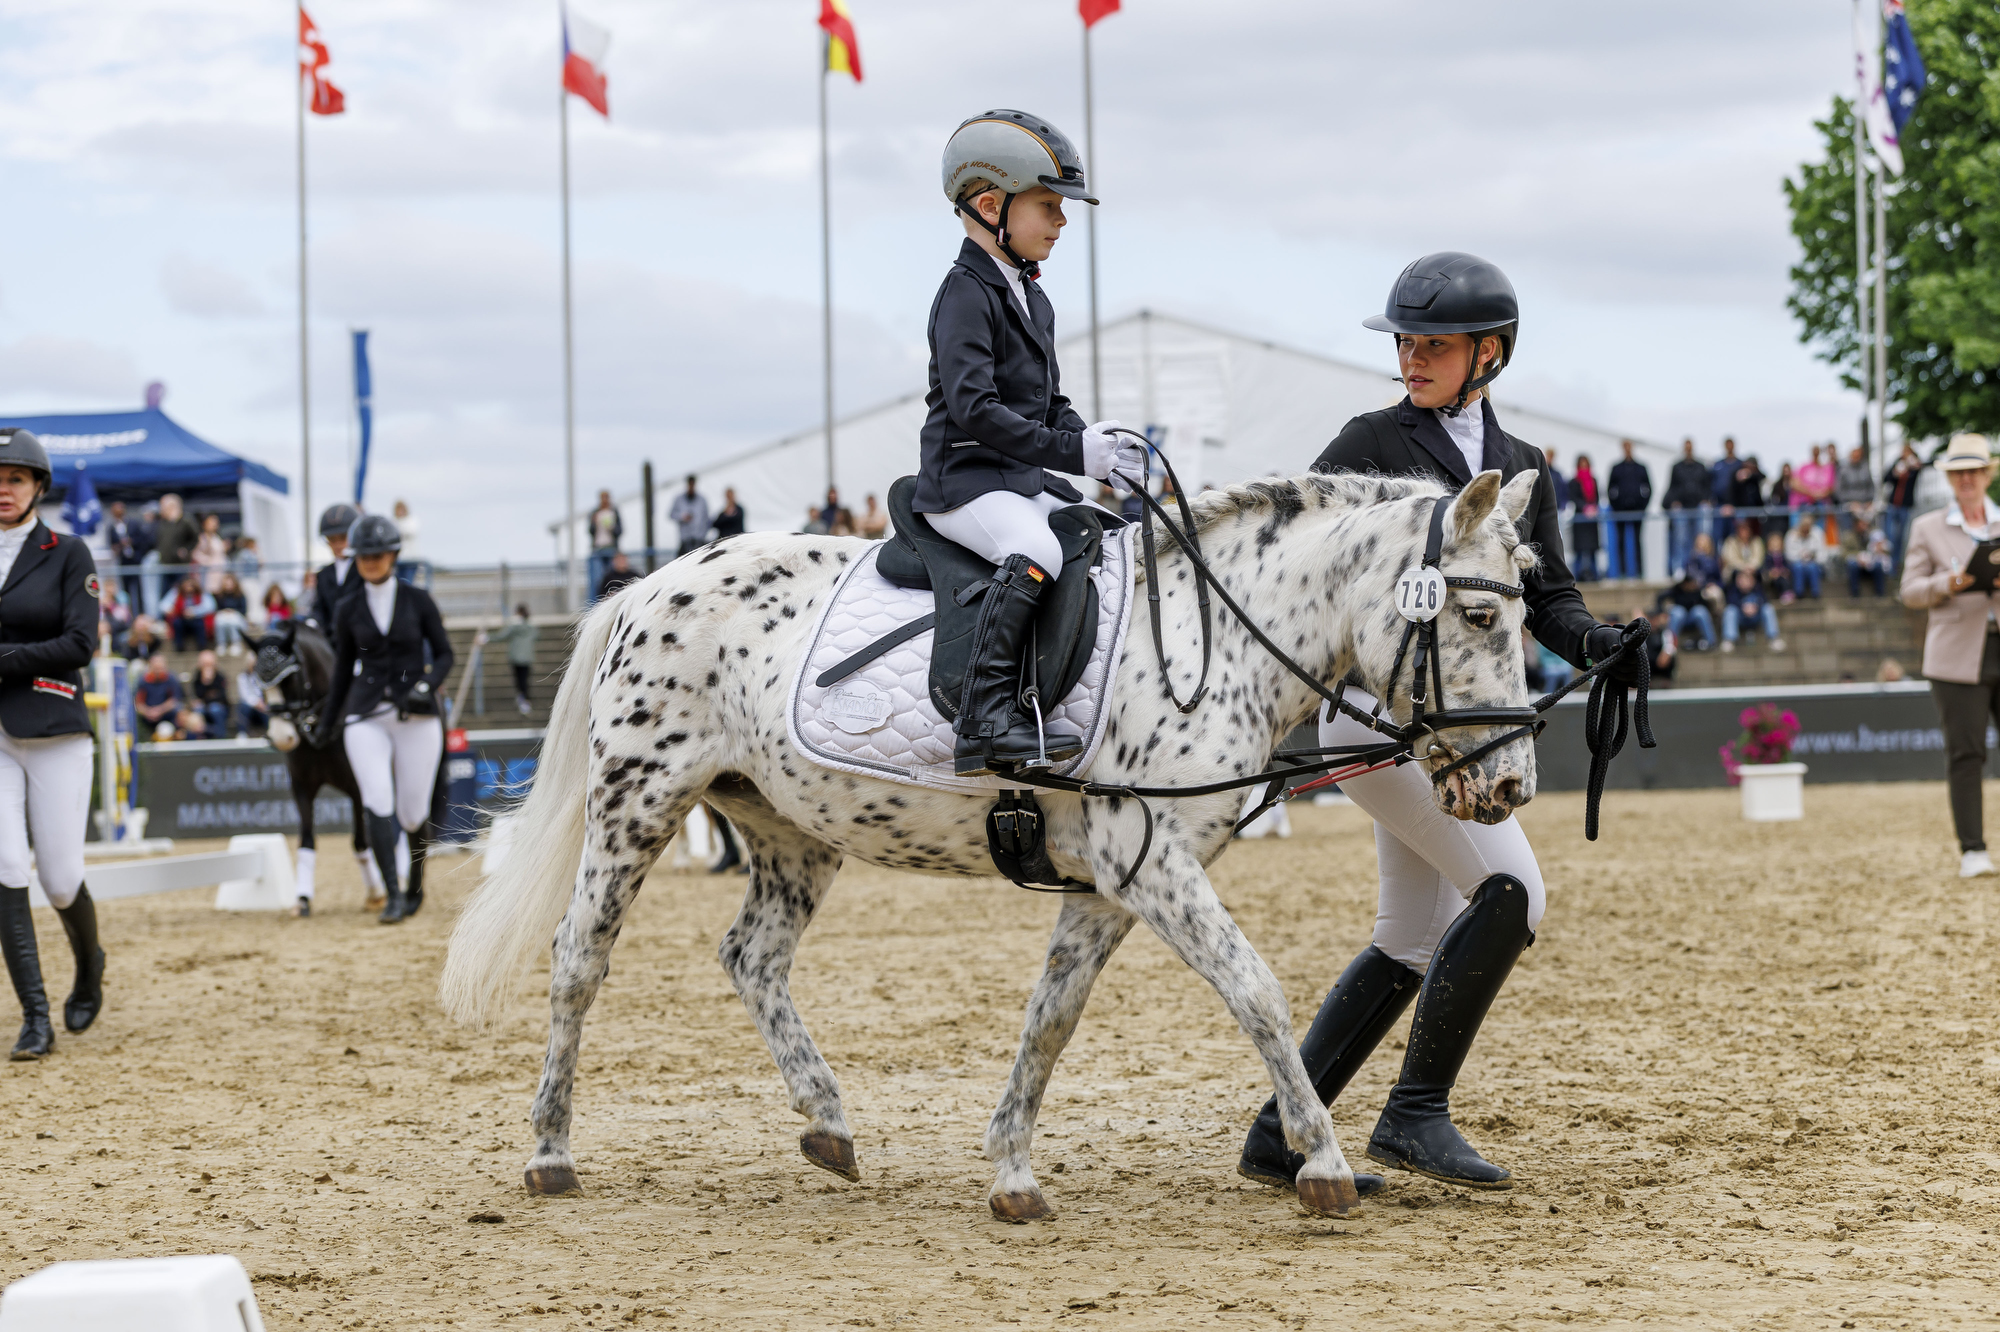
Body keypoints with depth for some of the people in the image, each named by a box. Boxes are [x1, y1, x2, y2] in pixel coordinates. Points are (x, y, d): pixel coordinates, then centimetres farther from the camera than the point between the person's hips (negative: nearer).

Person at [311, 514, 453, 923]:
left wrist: (426, 685, -15)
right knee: (377, 805, -17)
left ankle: (416, 887, 29)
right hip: (366, 717, 1)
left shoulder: (418, 600, 1)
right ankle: (394, 895, -15)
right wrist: (327, 722, 22)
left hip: (416, 716, -1)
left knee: (412, 815, 3)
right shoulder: (349, 611, 6)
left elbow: (444, 654, 5)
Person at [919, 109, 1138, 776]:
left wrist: (1092, 439, 3)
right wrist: (1071, 450, -24)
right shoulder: (967, 295, -12)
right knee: (1035, 552, -34)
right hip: (965, 480, -10)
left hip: (1025, 479, 10)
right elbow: (975, 409, -22)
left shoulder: (1030, 298, 19)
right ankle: (987, 717, -36)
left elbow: (1049, 401, 24)